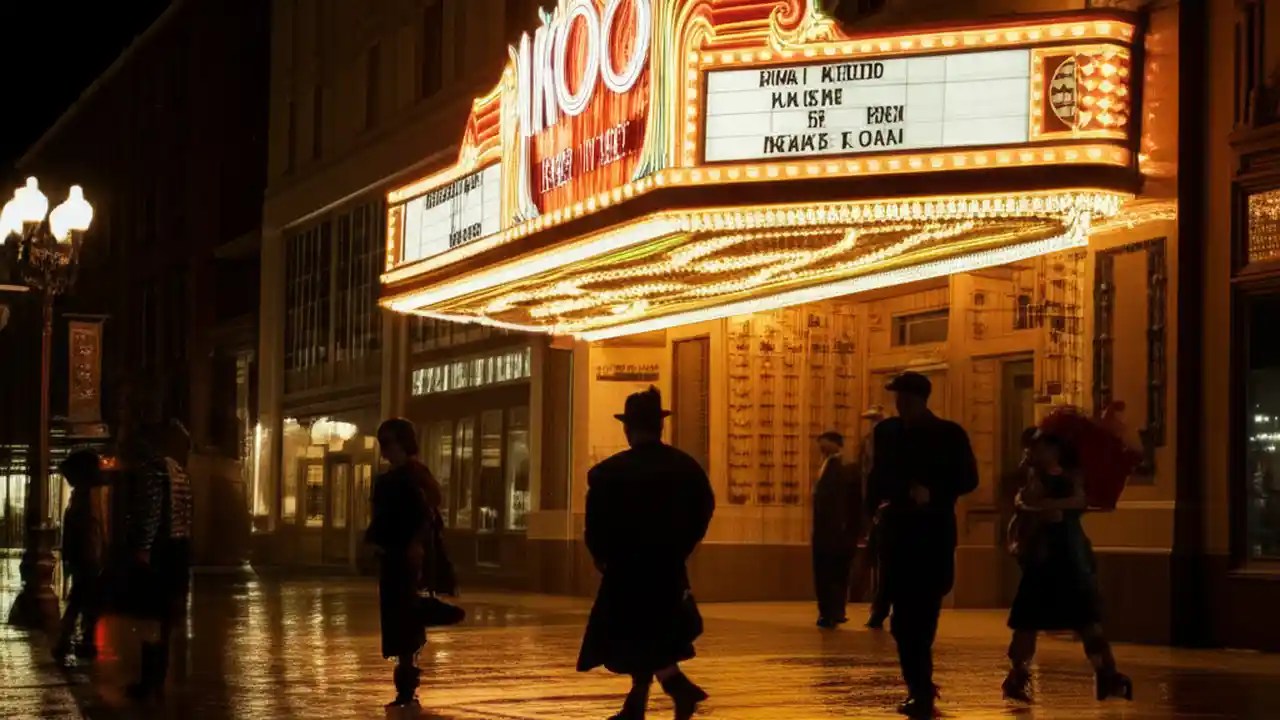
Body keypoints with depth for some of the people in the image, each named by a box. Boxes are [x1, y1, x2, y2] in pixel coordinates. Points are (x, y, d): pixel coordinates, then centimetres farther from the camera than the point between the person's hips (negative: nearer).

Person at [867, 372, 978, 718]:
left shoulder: (949, 434, 0)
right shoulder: (887, 431, 8)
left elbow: (968, 479, -2)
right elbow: (879, 479, 9)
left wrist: (932, 493, -16)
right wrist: (907, 490, -9)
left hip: (934, 532, -3)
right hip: (898, 530, 3)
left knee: (921, 614, -6)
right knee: (905, 616, 1)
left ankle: (920, 688, 0)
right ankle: (920, 688, 12)